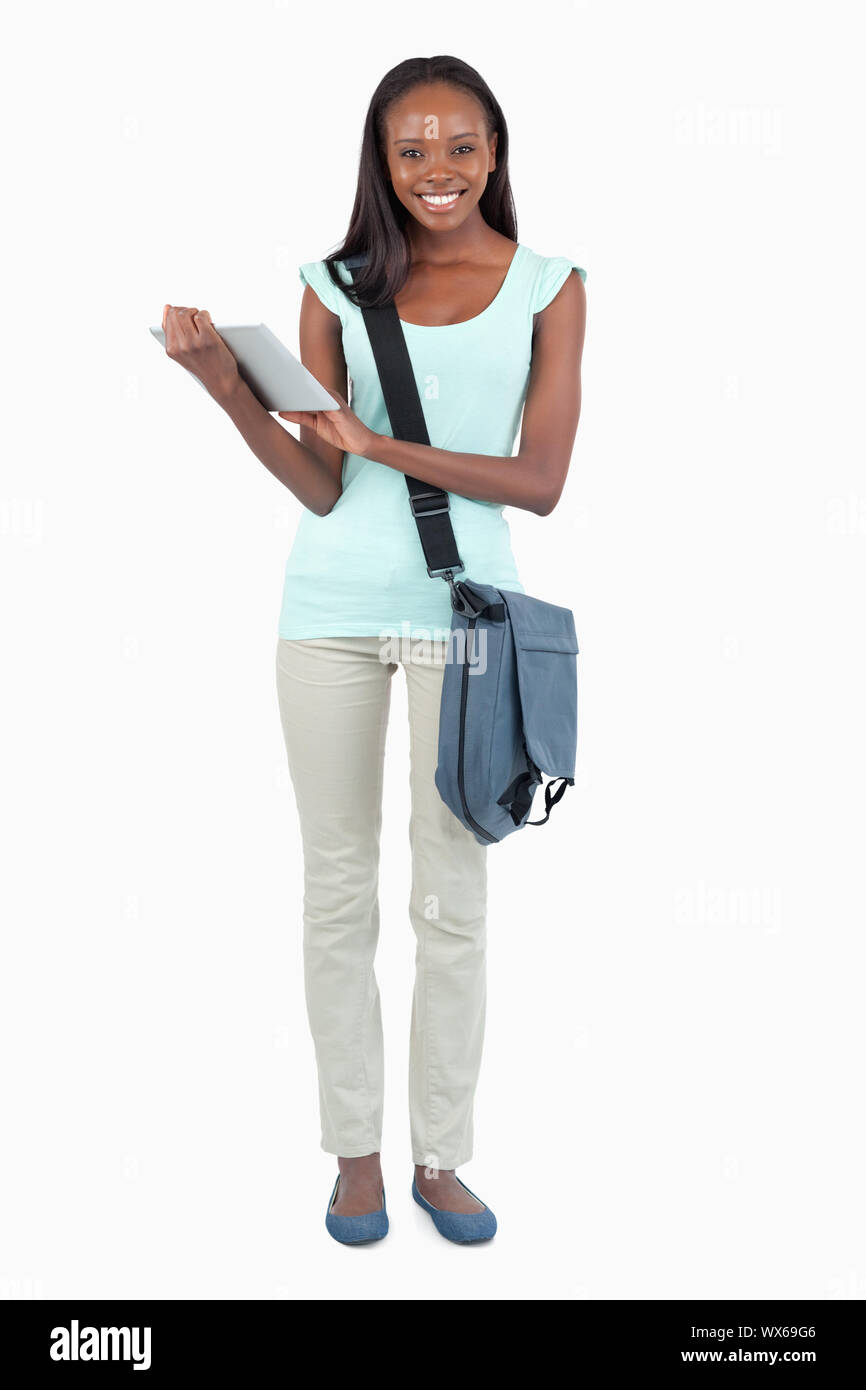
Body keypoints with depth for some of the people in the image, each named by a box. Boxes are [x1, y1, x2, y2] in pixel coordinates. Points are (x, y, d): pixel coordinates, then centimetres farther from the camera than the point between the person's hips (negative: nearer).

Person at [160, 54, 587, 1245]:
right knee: (338, 885, 7)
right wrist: (230, 389, -13)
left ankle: (441, 1156, 21)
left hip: (462, 611, -1)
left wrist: (380, 444, -15)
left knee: (453, 894, 5)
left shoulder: (549, 288, 3)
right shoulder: (337, 287, 6)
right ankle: (356, 1151, 24)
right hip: (333, 611, 2)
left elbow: (539, 480, -6)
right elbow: (320, 488, 2)